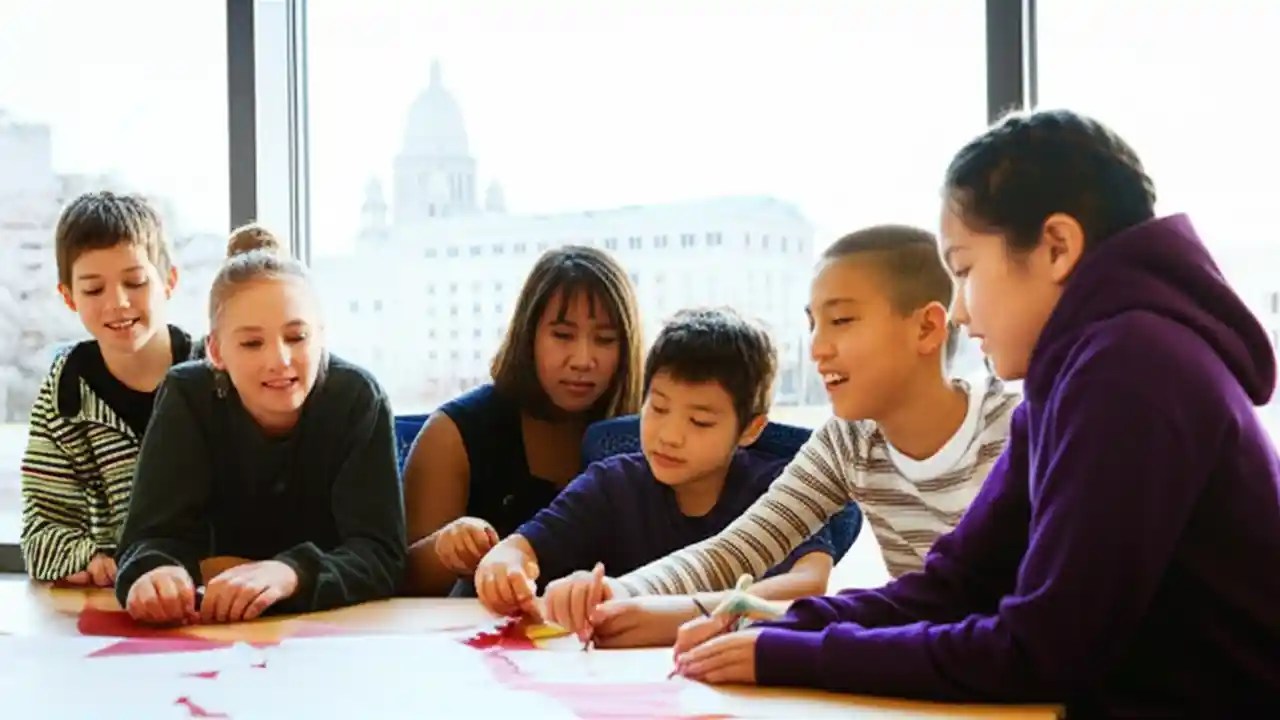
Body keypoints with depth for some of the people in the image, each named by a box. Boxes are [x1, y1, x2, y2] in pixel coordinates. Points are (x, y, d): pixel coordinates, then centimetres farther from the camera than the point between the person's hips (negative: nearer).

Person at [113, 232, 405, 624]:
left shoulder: (357, 399, -17)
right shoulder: (187, 399, -13)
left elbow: (381, 557, -23)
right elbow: (155, 535, -20)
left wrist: (291, 576, -44)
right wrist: (155, 572, -45)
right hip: (220, 632, 1)